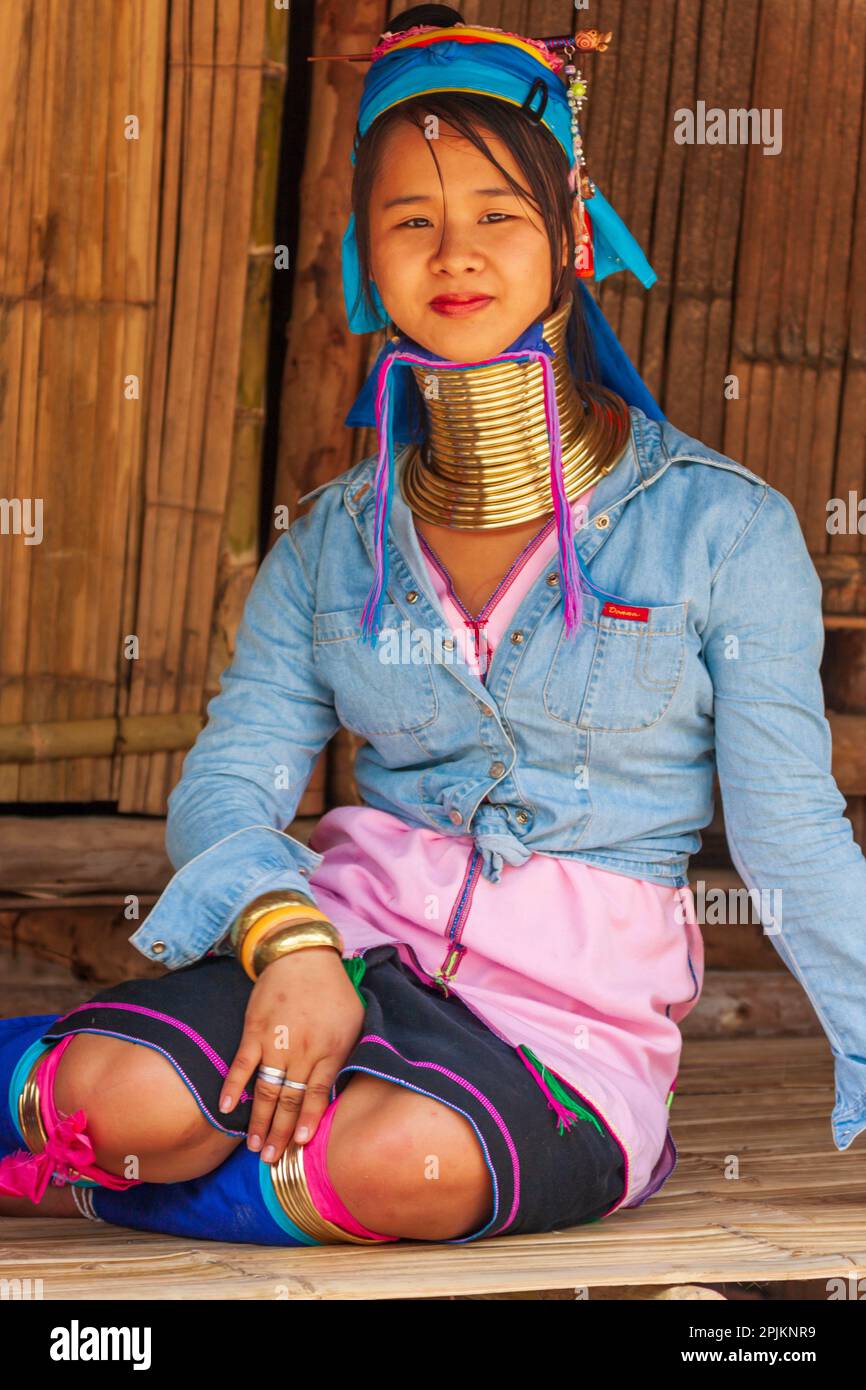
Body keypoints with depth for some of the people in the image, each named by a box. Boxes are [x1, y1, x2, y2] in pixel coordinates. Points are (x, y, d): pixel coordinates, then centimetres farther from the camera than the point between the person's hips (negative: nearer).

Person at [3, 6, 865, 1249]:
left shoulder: (725, 529, -1)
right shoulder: (336, 541, 9)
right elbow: (229, 780, 2)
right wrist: (291, 942, -20)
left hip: (582, 1005, -1)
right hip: (359, 929, 2)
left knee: (417, 1157, -35)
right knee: (131, 1098, -30)